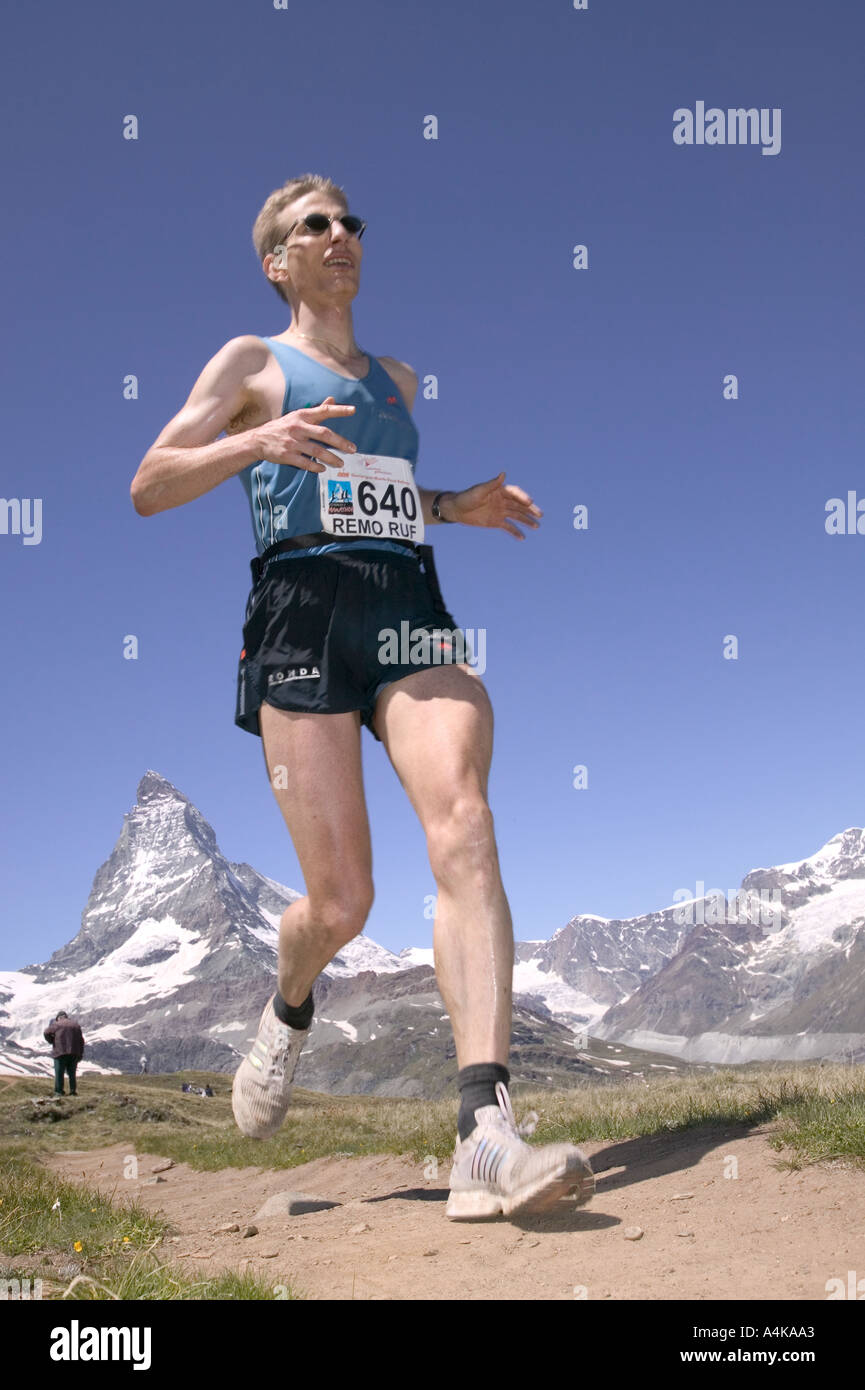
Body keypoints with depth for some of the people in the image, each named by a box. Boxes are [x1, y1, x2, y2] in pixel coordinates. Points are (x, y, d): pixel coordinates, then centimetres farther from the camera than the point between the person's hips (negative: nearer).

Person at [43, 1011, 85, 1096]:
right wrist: (80, 1055, 15)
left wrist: (52, 1041, 8)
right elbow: (81, 1041, 11)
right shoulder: (76, 1025, 12)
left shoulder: (56, 1025, -1)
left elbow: (46, 1033, -10)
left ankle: (59, 1091, 2)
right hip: (74, 1053, 4)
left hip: (60, 1053, -4)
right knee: (72, 1073, 12)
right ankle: (73, 1091, 10)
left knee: (59, 1073, 3)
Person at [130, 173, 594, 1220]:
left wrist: (458, 505, 23)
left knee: (462, 819, -24)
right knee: (340, 902, -8)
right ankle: (289, 1009, 30)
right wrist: (257, 442, -11)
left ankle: (486, 1135, -33)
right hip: (301, 611, -3)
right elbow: (148, 488, 7)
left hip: (409, 606, 4)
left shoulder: (398, 380, 28)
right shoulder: (252, 363, 14)